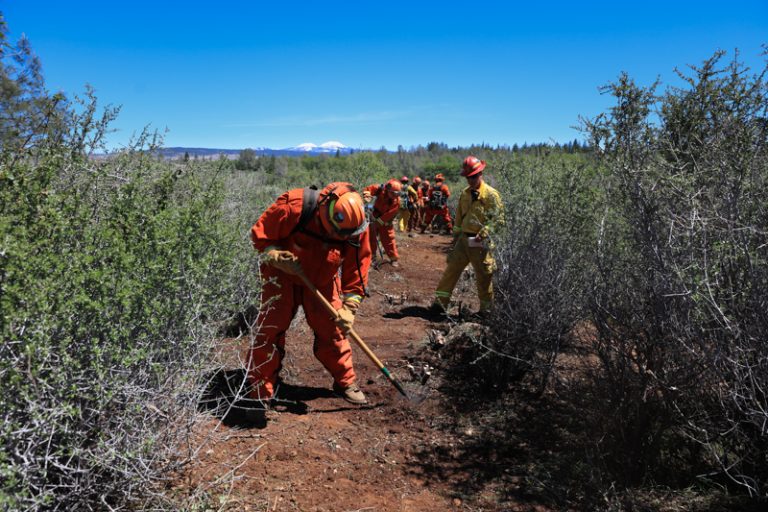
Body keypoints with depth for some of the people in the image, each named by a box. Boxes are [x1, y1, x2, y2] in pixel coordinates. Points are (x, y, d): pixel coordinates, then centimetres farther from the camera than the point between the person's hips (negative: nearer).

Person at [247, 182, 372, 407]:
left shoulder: (357, 227, -21)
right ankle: (260, 391, 9)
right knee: (271, 328, -4)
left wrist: (348, 309, -15)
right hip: (283, 276, -2)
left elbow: (357, 270, -10)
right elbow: (260, 234, -17)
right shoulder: (294, 207, -32)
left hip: (323, 281, 3)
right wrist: (280, 257, -31)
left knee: (332, 330, 2)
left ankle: (345, 382, 22)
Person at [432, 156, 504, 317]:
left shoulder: (490, 194, -9)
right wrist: (456, 234, 17)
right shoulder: (465, 193, 10)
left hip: (479, 242, -5)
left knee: (483, 276, 5)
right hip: (463, 239, 6)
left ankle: (486, 308, 20)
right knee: (452, 269, 2)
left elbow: (498, 218, -13)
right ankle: (441, 302, 7)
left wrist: (483, 233, -22)